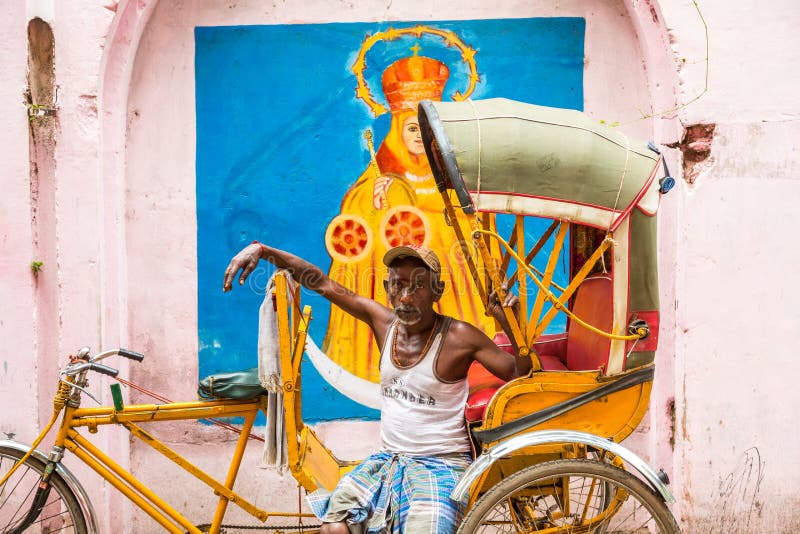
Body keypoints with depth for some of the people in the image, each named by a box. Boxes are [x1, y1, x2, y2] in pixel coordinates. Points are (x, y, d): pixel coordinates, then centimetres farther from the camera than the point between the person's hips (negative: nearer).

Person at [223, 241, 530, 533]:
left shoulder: (459, 337, -11)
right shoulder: (384, 322, 1)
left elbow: (523, 374, -12)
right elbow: (321, 283, 5)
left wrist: (510, 324, -28)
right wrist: (262, 250, 1)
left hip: (441, 467, -4)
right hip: (387, 461, 4)